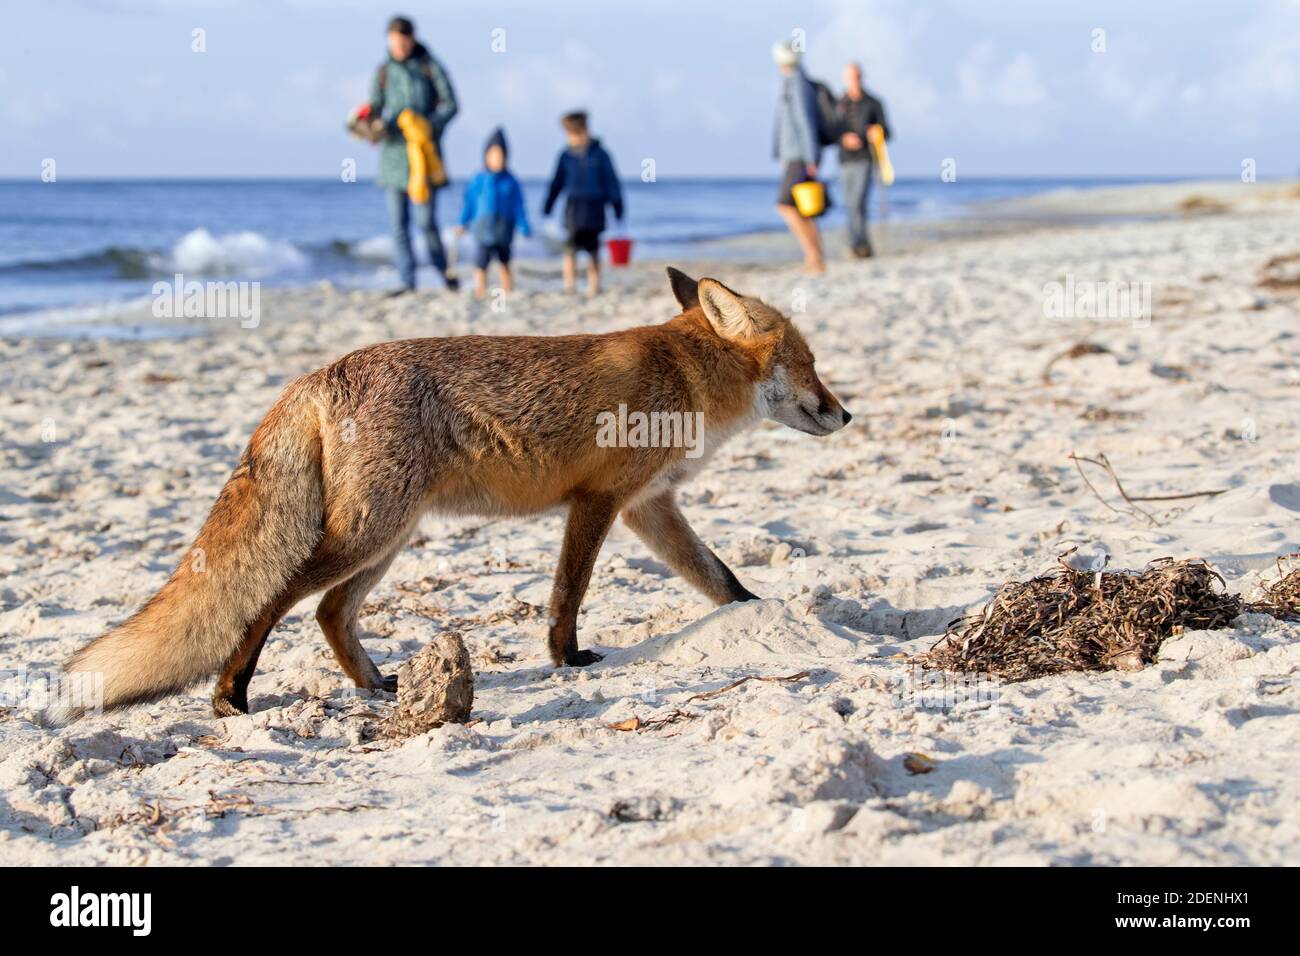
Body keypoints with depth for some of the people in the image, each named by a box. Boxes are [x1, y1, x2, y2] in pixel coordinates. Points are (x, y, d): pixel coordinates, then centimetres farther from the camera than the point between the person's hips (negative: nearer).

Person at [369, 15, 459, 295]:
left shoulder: (430, 67, 3)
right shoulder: (383, 72, 10)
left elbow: (450, 103, 1)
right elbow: (375, 107, 10)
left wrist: (431, 126, -14)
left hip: (424, 152, -3)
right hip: (394, 152, 3)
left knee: (425, 219, -10)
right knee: (398, 222, 0)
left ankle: (443, 267, 14)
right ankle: (408, 282, 5)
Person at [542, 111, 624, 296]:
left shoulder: (599, 154, -1)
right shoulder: (566, 156, 5)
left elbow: (612, 182, 3)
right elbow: (557, 183, 12)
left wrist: (617, 207, 2)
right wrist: (547, 207, 11)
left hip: (594, 207, -1)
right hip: (574, 206, 1)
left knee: (593, 249, 6)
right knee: (571, 247, -10)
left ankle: (594, 286, 14)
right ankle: (569, 286, -10)